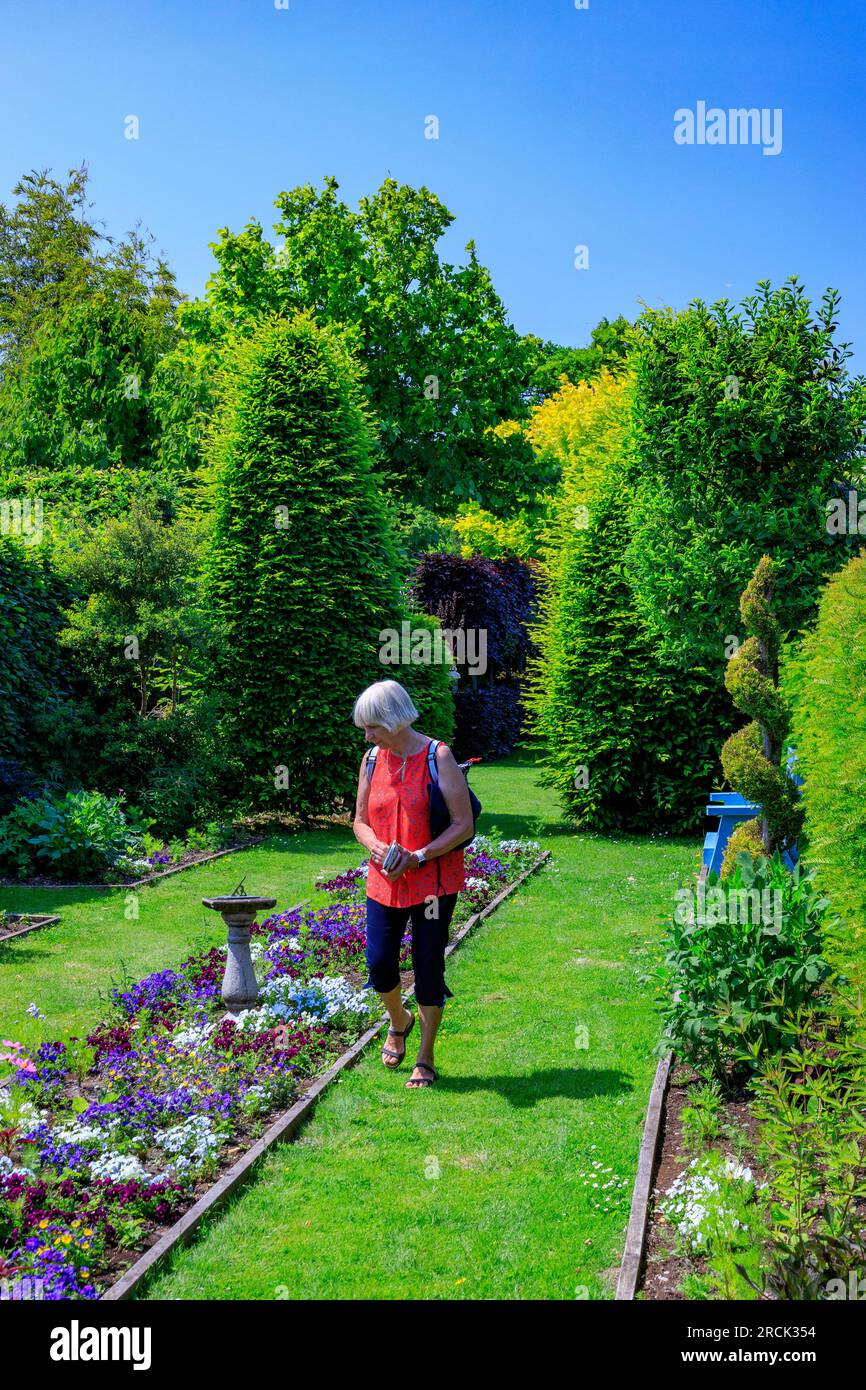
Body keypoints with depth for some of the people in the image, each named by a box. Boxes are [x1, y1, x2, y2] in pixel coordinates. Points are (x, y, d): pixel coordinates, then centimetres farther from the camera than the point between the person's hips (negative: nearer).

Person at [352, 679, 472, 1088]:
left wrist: (417, 857, -22)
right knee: (379, 962, 2)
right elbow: (360, 820, 11)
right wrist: (377, 848, -11)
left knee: (428, 968, 2)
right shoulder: (372, 760, 4)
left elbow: (463, 825, -13)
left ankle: (425, 1061, 16)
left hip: (434, 882, -4)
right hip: (384, 882, 4)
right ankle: (399, 1022, 35)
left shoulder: (438, 758, -11)